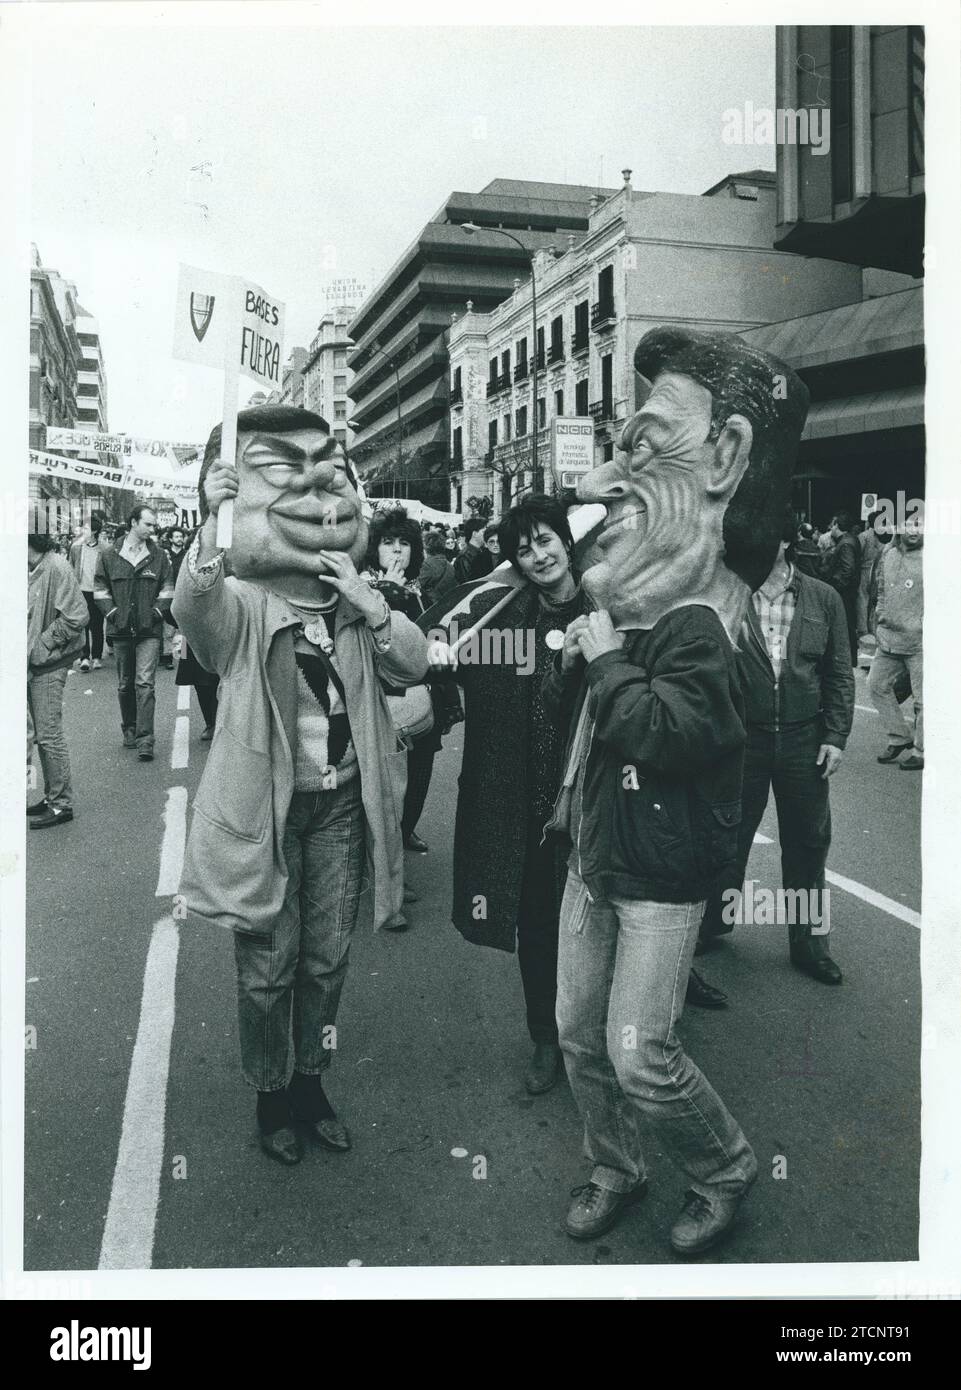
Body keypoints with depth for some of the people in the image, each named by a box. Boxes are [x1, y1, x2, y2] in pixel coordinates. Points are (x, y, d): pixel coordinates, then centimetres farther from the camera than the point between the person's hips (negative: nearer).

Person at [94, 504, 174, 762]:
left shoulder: (159, 555, 4)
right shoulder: (109, 555, 4)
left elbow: (167, 589, 8)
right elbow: (100, 589, 7)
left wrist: (157, 611, -4)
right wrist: (112, 613, -4)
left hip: (149, 630, -1)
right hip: (121, 629, 2)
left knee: (145, 684, -9)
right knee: (125, 685, 13)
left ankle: (145, 740, -11)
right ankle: (129, 729, 30)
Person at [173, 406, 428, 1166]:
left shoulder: (356, 605, 5)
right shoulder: (243, 603, -10)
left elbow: (413, 665, -5)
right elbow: (196, 606, -33)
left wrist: (368, 603, -20)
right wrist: (211, 527, -50)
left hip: (341, 800, 4)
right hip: (265, 805, -4)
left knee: (328, 956, 15)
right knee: (269, 963, 7)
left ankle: (311, 1082, 35)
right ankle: (271, 1095, 28)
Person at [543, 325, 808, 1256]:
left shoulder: (699, 627, -17)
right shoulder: (613, 617, 9)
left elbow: (664, 730, -32)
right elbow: (561, 715, 12)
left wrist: (607, 656, -20)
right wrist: (571, 658, -6)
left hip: (662, 874, -8)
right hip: (592, 856, 8)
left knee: (640, 1054, -5)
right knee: (577, 1031, 14)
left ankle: (725, 1170, 24)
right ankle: (615, 1170, 37)